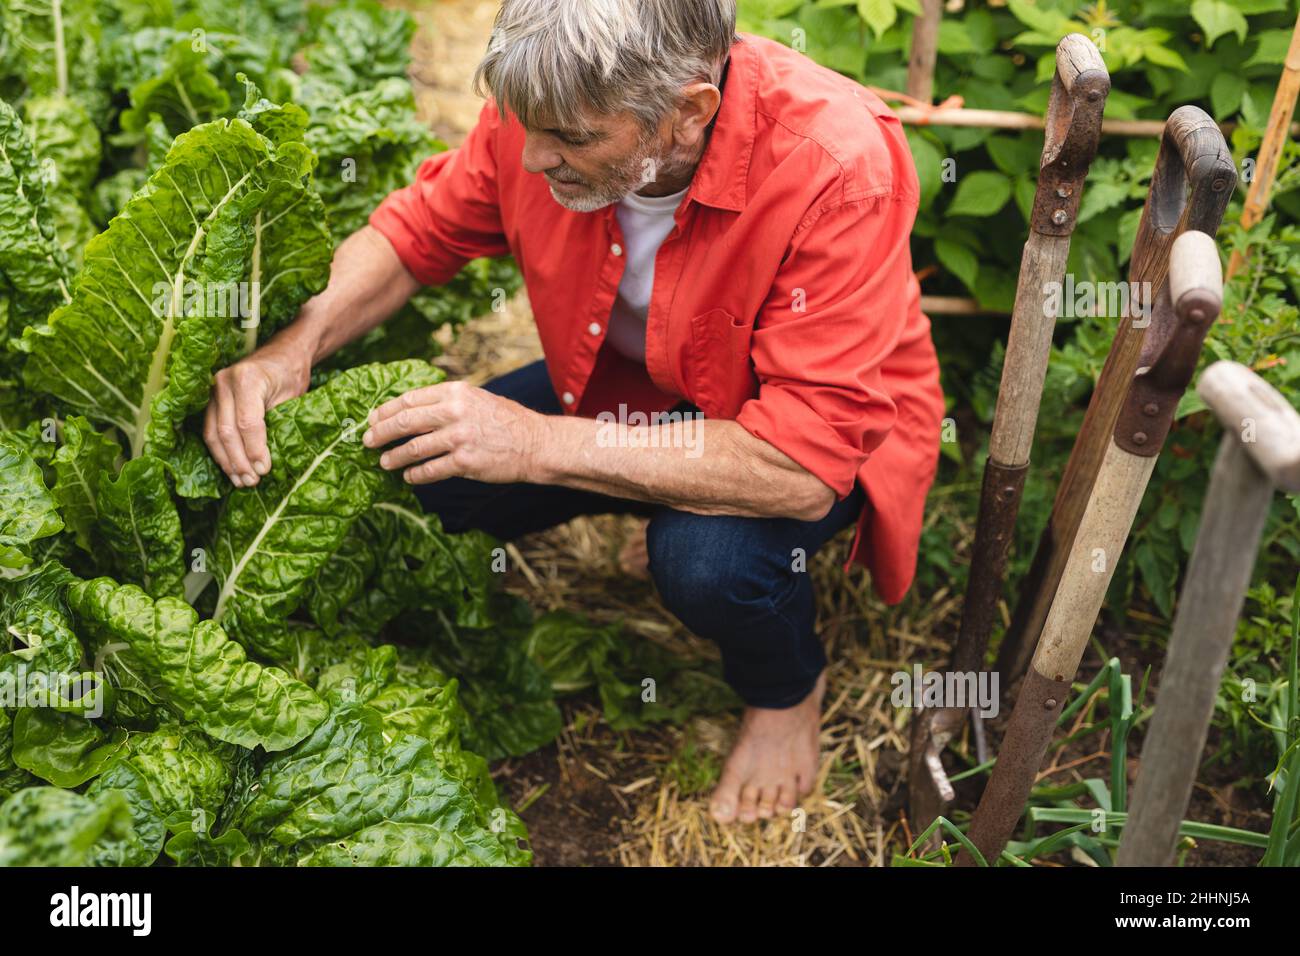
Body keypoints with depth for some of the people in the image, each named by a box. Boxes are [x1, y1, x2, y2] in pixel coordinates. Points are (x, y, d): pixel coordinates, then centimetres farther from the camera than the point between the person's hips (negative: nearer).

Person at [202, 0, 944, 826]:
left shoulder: (834, 168, -36)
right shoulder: (549, 104, -21)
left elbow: (805, 467, -38)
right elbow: (417, 232, -4)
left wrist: (539, 443, -39)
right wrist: (292, 348, -23)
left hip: (838, 427, -4)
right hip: (634, 382, 5)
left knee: (710, 559, -35)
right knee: (431, 470, -13)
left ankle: (788, 688, 4)